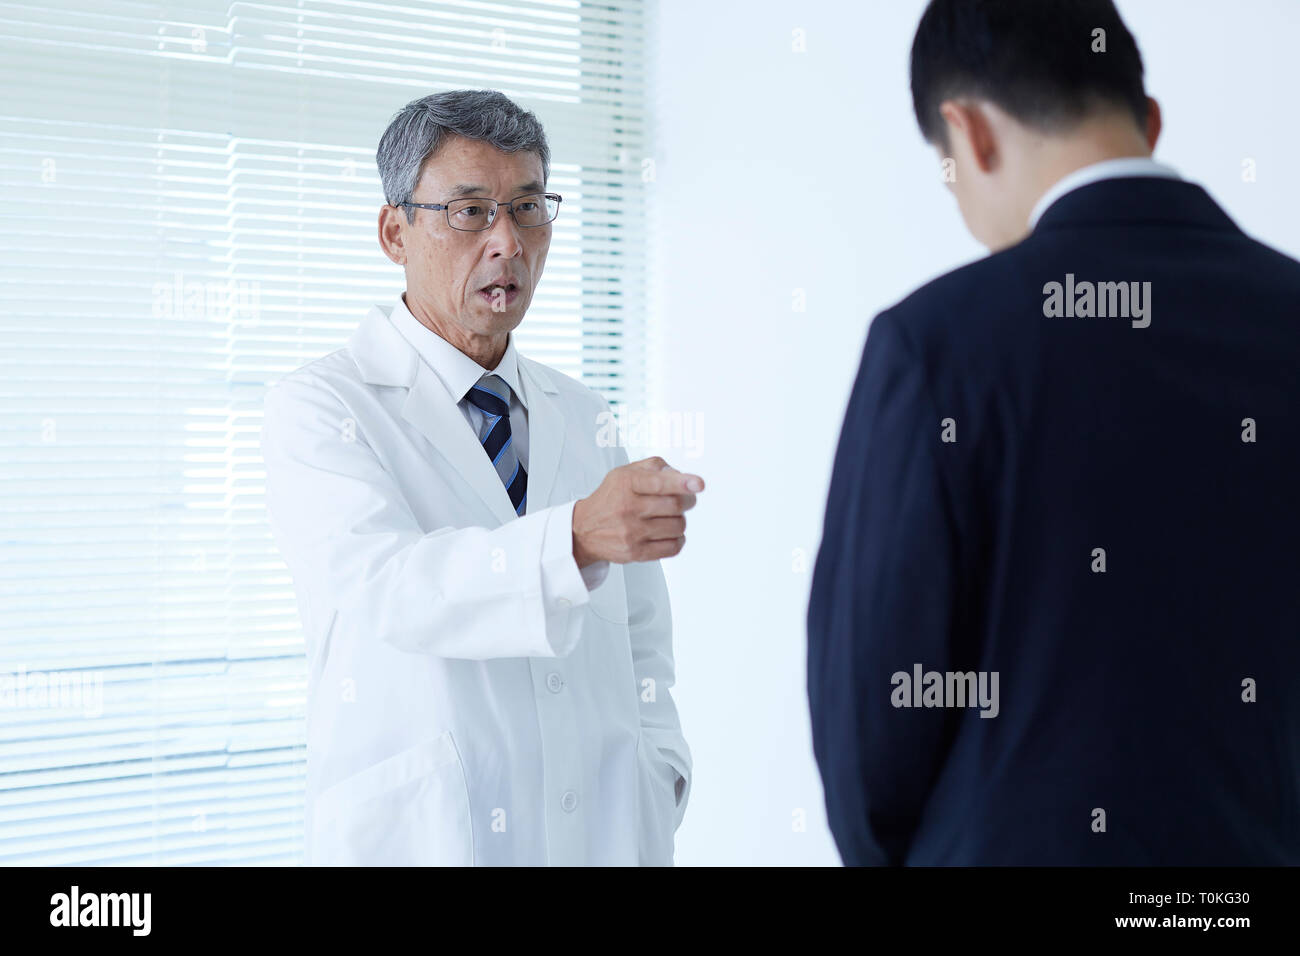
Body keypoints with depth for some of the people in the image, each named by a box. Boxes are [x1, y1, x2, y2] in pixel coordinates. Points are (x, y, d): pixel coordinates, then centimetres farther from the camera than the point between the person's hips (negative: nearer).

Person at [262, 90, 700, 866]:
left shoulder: (585, 419, 11)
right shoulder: (317, 408, -7)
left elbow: (640, 645, 13)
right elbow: (392, 587, -24)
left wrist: (652, 815, 0)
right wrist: (577, 536, -39)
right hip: (416, 837, -4)